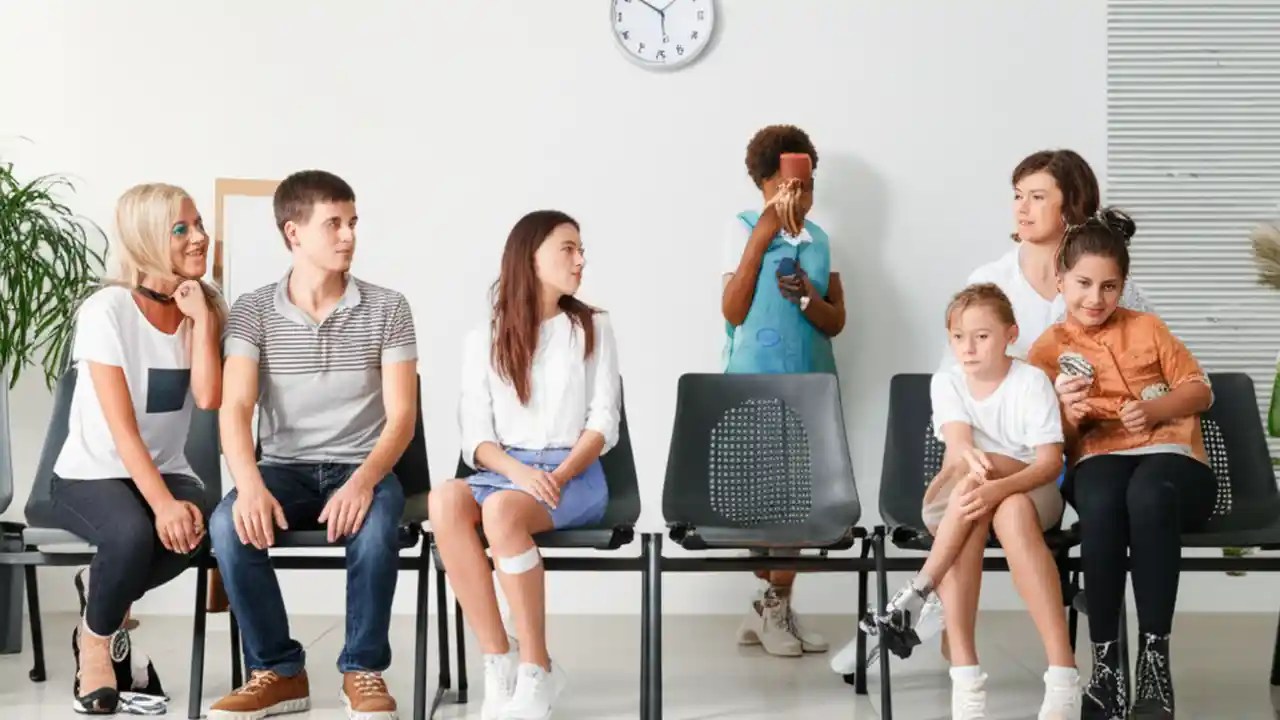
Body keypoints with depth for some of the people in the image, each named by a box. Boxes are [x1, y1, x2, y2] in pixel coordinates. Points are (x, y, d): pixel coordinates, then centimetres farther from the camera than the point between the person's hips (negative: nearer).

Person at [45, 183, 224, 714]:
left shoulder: (203, 307, 2)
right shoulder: (107, 310, -14)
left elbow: (208, 398, -14)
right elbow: (121, 426, -21)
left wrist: (200, 317, -16)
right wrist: (163, 503, -31)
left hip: (165, 469, 4)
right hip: (90, 475, -4)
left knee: (194, 530, -31)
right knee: (133, 533, -37)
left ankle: (101, 592, 2)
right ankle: (96, 643, -5)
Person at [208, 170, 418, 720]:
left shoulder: (386, 308, -2)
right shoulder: (252, 311, -1)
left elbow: (401, 416, -7)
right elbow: (235, 410, -12)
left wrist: (363, 481, -27)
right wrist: (251, 486, -32)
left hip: (362, 468, -1)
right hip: (284, 468, 1)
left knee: (375, 526, -35)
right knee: (230, 524, -30)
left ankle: (363, 671, -15)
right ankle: (278, 671, -11)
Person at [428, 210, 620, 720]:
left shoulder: (593, 328, 8)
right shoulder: (484, 339, 11)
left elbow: (603, 422, 1)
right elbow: (476, 434, 3)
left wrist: (560, 476, -16)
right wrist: (518, 470, -18)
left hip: (575, 475, -2)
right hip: (503, 470, 2)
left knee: (501, 509, -35)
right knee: (444, 501, -32)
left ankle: (535, 670, -25)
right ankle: (499, 663, -26)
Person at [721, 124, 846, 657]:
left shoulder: (819, 239, 9)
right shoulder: (743, 230, -4)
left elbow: (836, 322, 8)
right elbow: (733, 312, -12)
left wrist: (808, 297, -14)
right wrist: (763, 234, -14)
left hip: (811, 385, 4)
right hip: (756, 385, -4)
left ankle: (774, 607, 13)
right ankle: (772, 606, 12)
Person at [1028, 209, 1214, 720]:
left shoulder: (1146, 329, 18)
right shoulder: (1047, 349, 15)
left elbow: (1200, 391, 15)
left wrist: (1156, 409, -5)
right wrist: (1068, 420, -12)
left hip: (1171, 456, 0)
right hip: (1099, 460, 0)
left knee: (1148, 494, -41)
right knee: (1100, 499, -41)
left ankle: (1155, 658, -34)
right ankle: (1105, 663, -34)